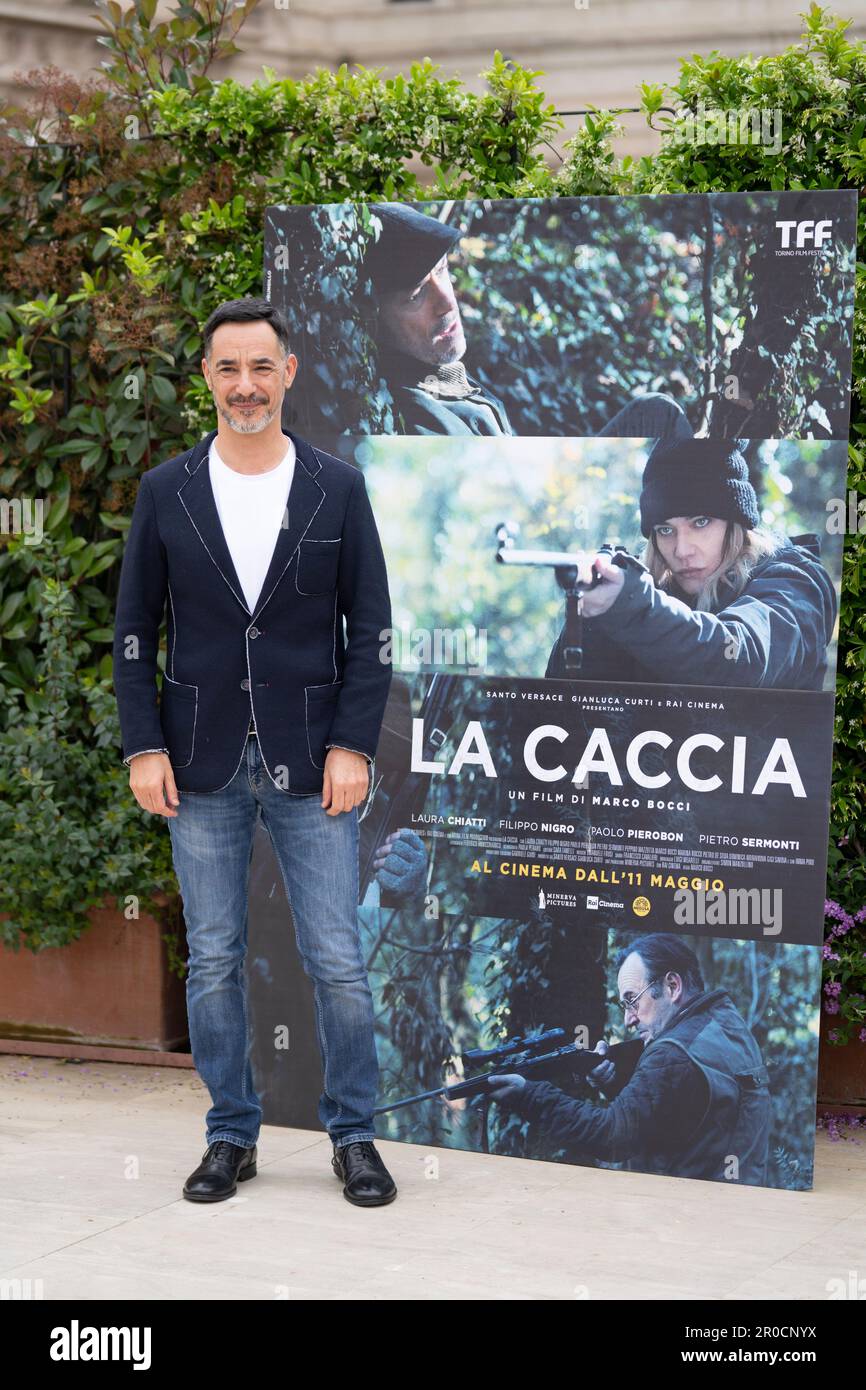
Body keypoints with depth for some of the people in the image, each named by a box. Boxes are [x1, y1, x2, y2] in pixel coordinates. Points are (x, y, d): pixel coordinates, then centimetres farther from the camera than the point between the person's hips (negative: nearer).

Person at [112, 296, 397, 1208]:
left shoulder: (338, 489, 2)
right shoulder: (166, 491, 4)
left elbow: (370, 628, 2)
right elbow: (134, 630, 5)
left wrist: (353, 746, -6)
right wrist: (143, 747, -3)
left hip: (309, 763, -1)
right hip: (202, 765, 1)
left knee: (337, 962, 0)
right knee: (213, 962, 8)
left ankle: (353, 1136, 15)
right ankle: (231, 1137, 20)